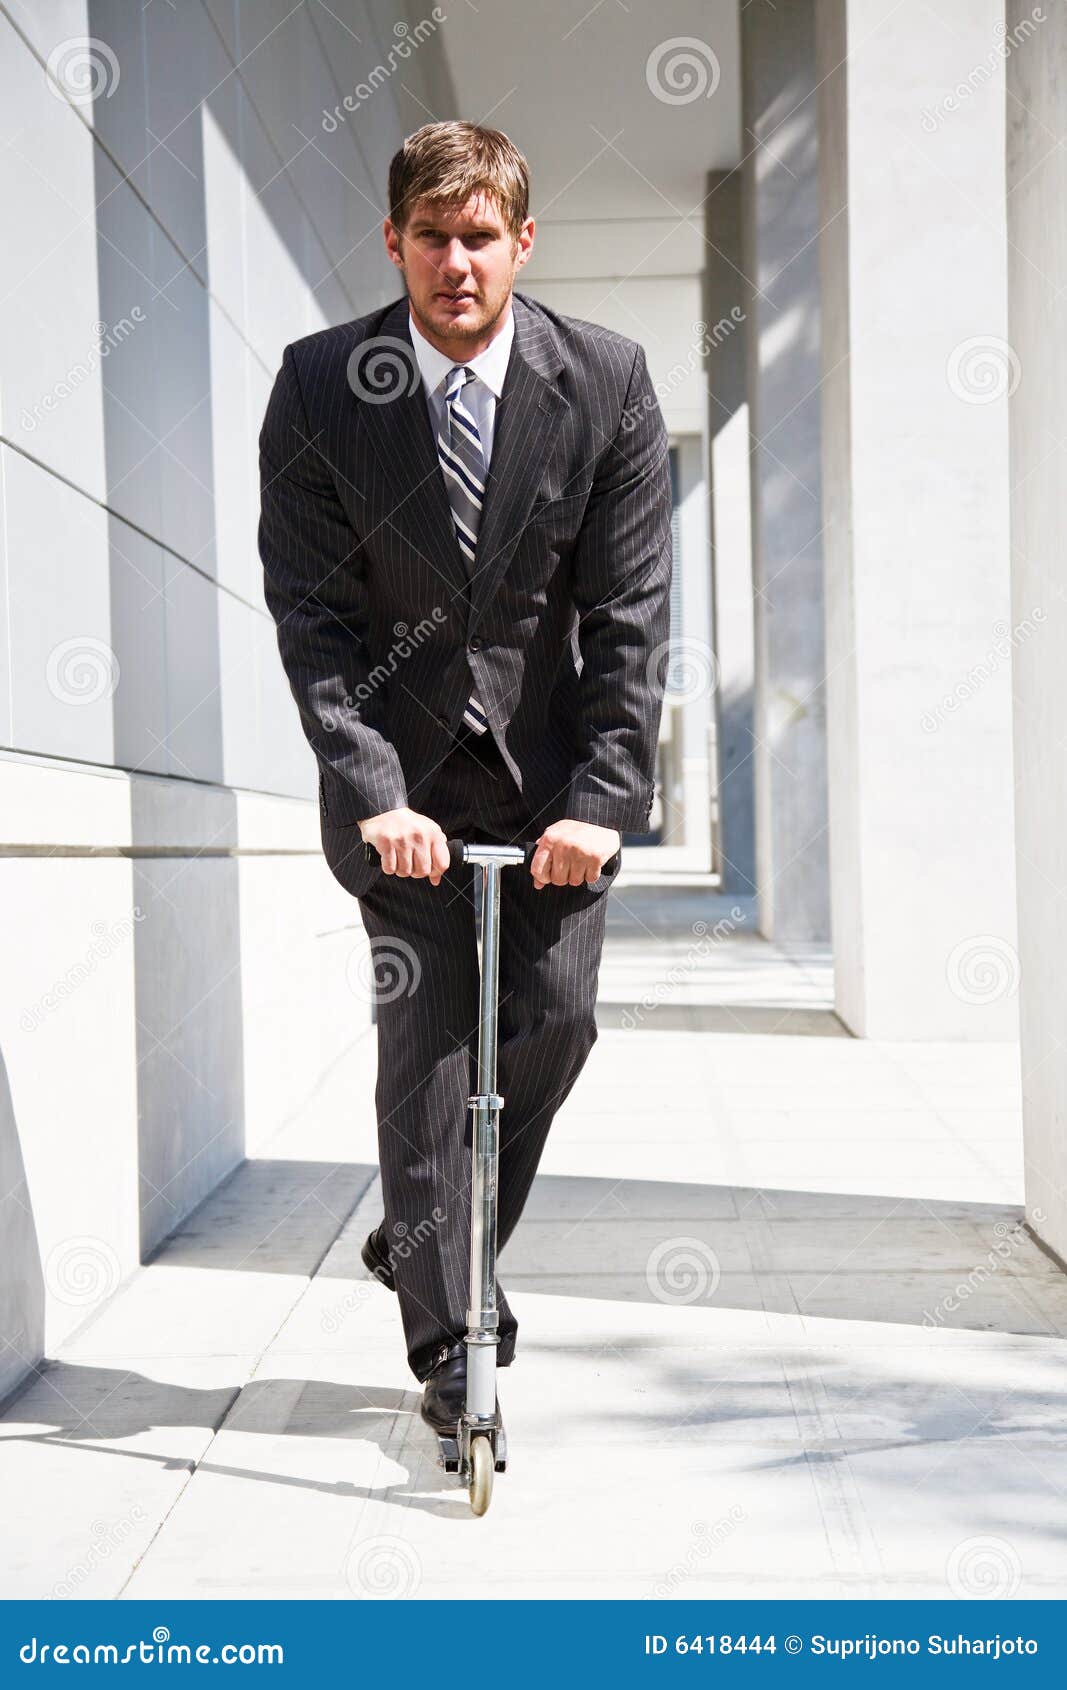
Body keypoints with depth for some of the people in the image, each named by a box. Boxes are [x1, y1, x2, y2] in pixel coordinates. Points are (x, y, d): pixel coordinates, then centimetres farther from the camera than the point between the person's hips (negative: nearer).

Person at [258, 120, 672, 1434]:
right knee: (426, 1035, -3)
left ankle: (429, 1242, 24)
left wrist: (599, 797, -17)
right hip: (403, 760, -1)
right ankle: (447, 1332, 11)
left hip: (550, 754, 1)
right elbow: (309, 614, -10)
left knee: (555, 1015, -3)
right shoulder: (319, 386, -9)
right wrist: (373, 793, -20)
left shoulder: (607, 382, -8)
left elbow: (630, 611, -9)